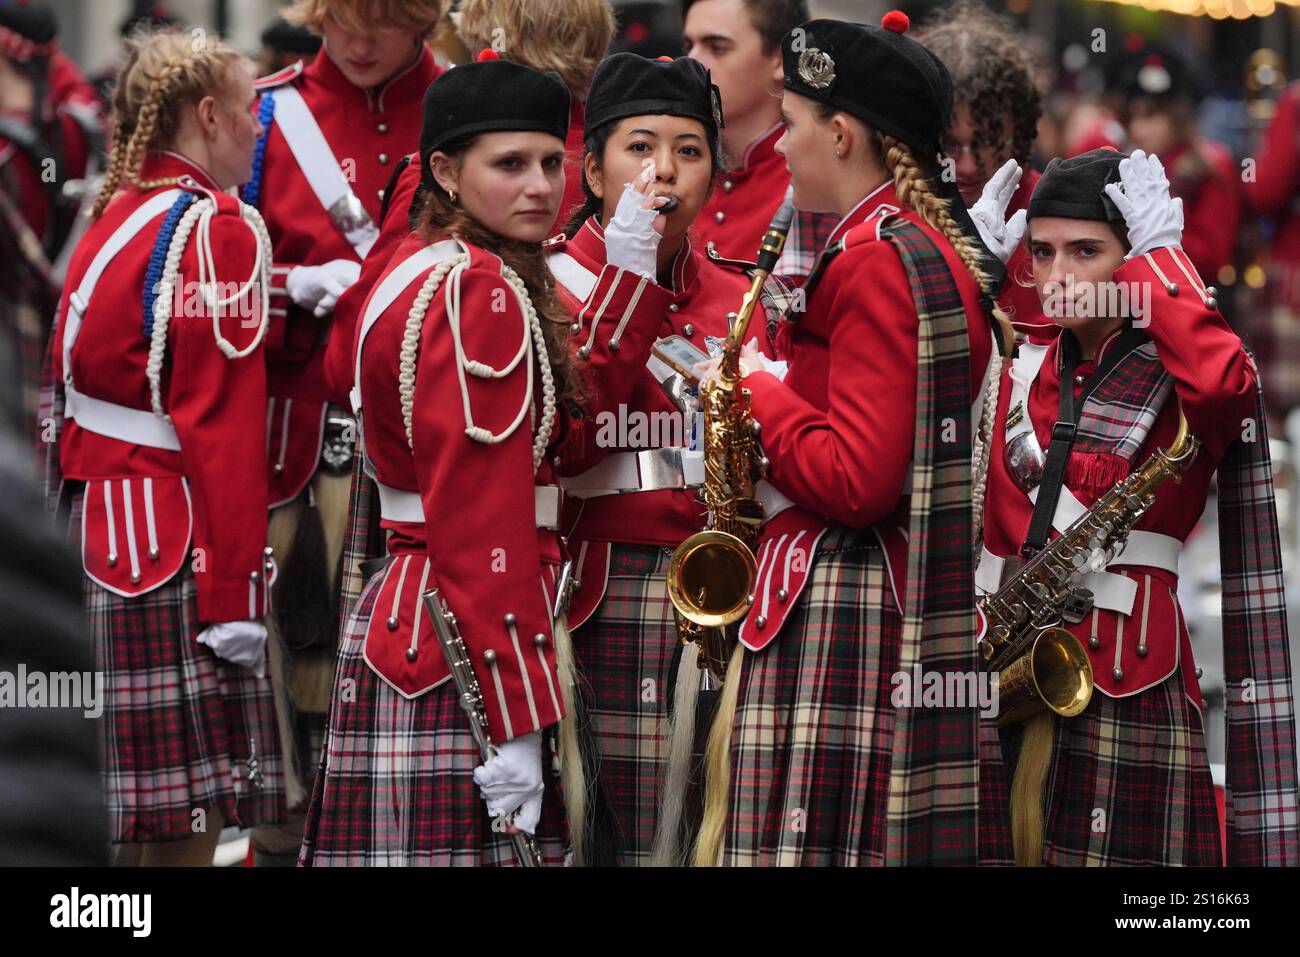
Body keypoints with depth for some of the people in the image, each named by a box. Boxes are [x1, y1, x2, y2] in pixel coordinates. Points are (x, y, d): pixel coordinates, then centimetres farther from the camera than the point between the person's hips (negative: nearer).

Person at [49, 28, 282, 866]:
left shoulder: (121, 213, 14)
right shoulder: (218, 227, -11)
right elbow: (221, 424, -16)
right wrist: (233, 597, -17)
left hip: (99, 521, 9)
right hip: (173, 538, -9)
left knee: (141, 815, 12)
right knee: (186, 822, -6)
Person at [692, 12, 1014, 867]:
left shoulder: (874, 259, -15)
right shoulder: (947, 246, 15)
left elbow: (855, 483, -20)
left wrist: (754, 388, -7)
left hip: (838, 620, -10)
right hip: (926, 600, 10)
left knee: (819, 839, -9)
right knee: (914, 830, 9)